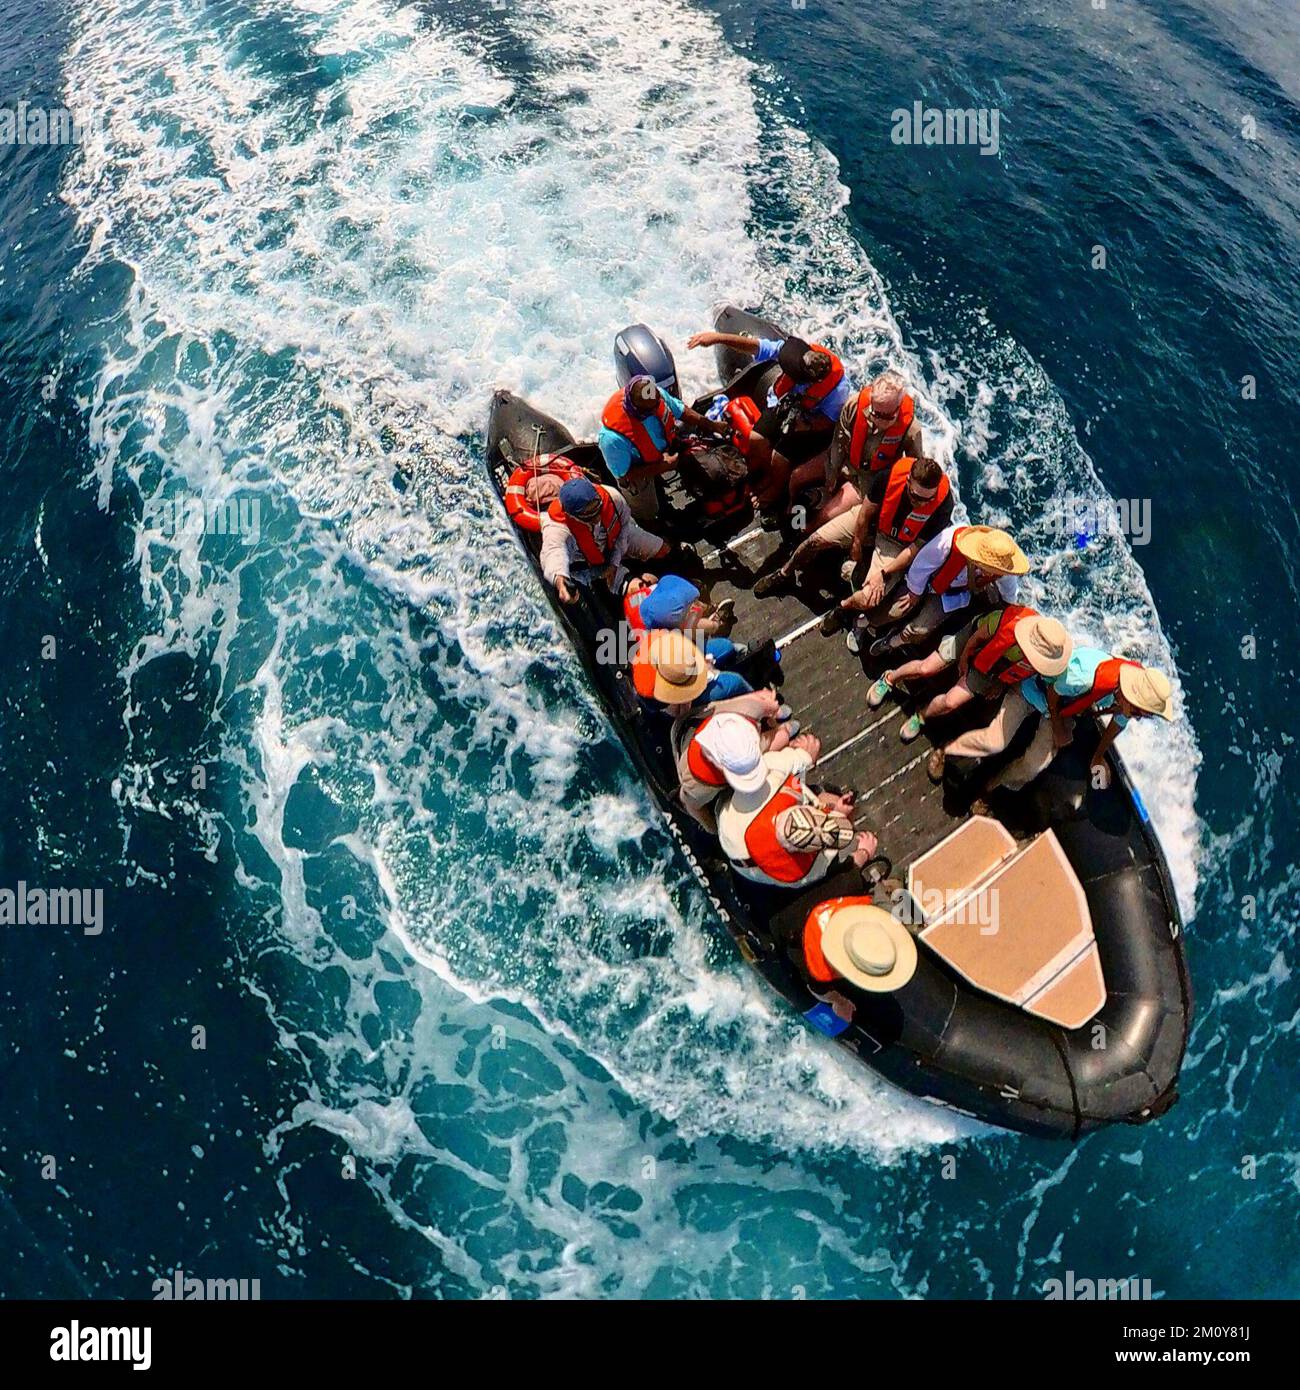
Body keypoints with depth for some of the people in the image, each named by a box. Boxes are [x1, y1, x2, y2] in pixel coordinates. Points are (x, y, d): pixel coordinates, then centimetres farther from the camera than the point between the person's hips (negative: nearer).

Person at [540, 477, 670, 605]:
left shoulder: (612, 496, -35)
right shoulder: (556, 527, -45)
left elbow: (624, 525, -15)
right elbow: (553, 552, -66)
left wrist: (615, 563, -17)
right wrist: (559, 580, -90)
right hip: (587, 560, -3)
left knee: (663, 550, 7)